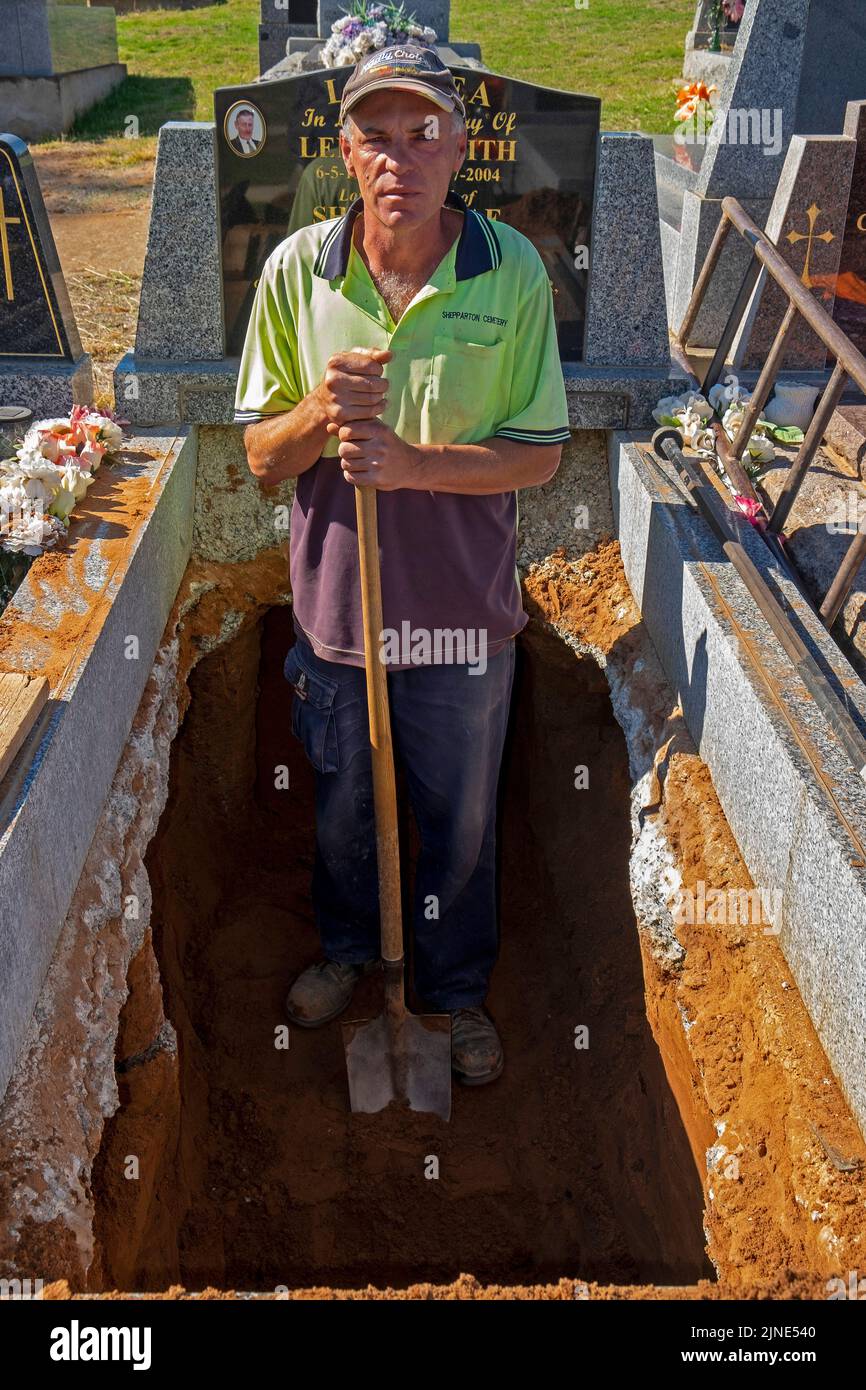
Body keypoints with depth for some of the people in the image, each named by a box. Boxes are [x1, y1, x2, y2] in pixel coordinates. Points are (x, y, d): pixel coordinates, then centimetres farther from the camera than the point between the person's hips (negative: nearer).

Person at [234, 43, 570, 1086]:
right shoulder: (296, 269, -7)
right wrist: (320, 413, -25)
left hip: (464, 614, -1)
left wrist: (413, 462, -24)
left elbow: (538, 453, -8)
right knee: (341, 804, 22)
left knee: (462, 821, 17)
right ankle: (347, 944, 52)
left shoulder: (514, 272, -10)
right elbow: (262, 457, -3)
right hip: (335, 605, 1)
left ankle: (456, 986, 43)